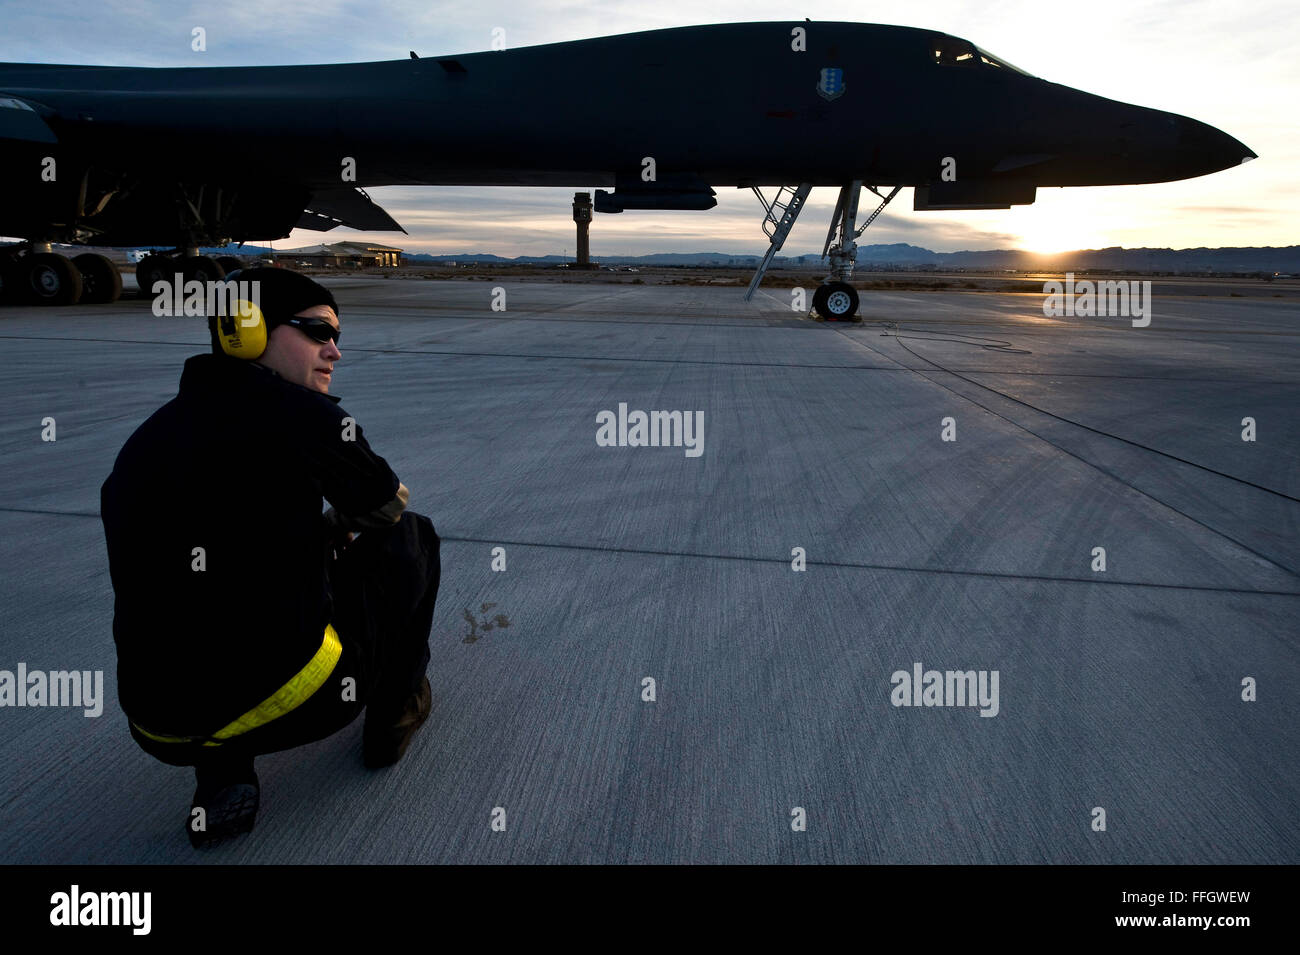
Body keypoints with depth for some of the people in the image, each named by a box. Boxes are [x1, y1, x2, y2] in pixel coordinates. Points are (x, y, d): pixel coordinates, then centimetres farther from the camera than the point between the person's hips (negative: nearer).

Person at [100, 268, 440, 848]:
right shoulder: (301, 413, -8)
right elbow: (386, 508, 8)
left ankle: (220, 781, 22)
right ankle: (394, 716, 28)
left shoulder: (146, 438, 12)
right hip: (297, 703, -5)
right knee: (410, 537, 15)